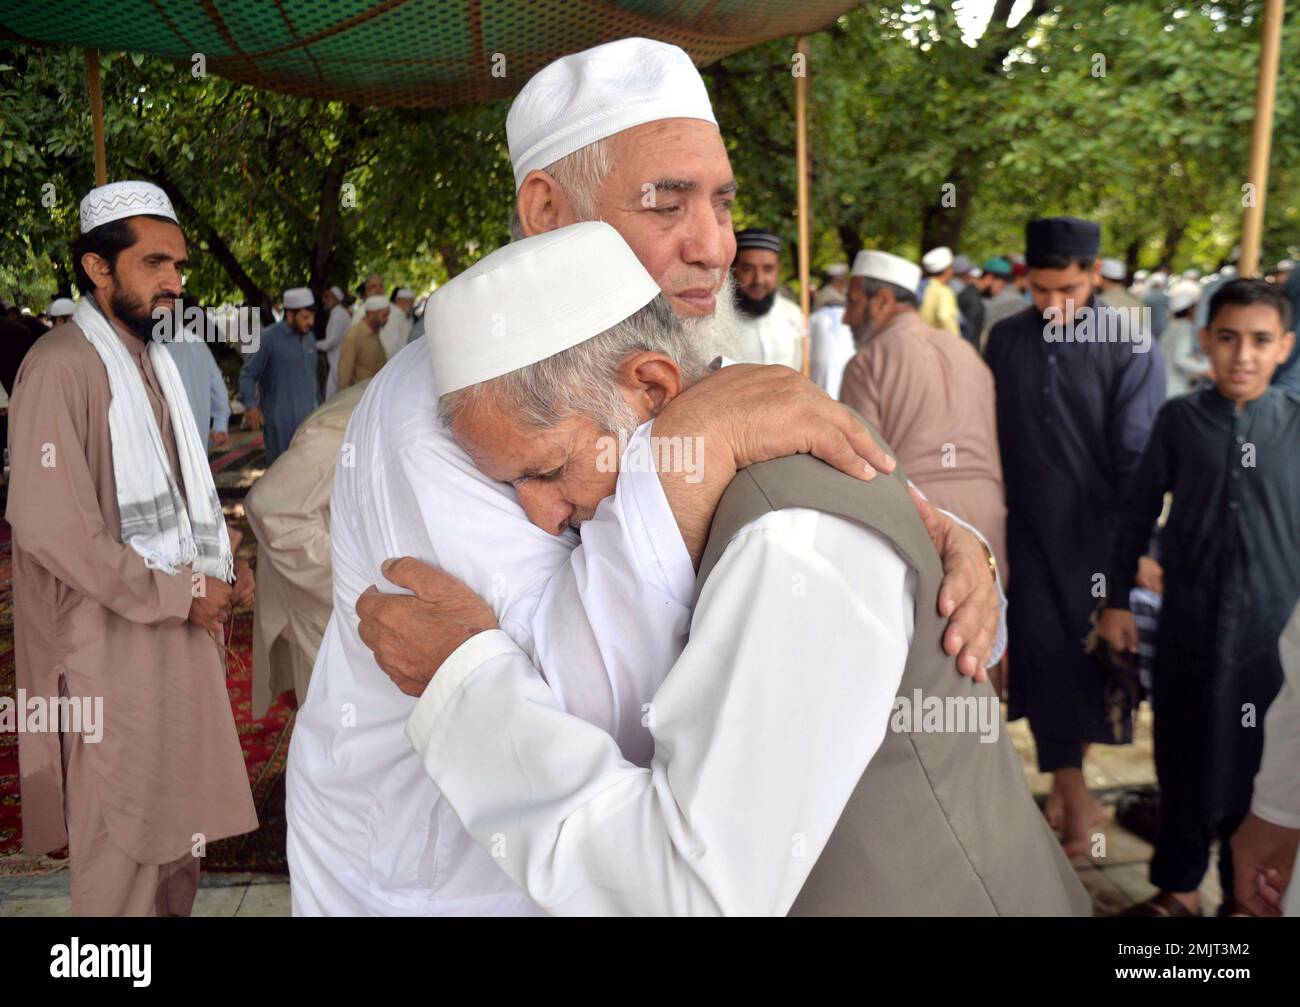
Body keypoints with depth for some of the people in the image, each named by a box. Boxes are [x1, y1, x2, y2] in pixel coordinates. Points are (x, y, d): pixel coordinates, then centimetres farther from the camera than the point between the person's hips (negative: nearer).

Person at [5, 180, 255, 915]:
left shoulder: (153, 359, 13)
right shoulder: (63, 366, -16)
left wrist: (222, 563, 5)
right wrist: (180, 593, -16)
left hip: (181, 633, 9)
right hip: (116, 646, -8)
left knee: (178, 824, 20)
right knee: (124, 855, 4)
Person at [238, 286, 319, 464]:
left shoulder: (309, 338, 11)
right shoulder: (270, 338, -9)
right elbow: (248, 374, -7)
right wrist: (251, 406, -16)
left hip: (309, 417, 6)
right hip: (280, 420, -6)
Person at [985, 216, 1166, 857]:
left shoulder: (1130, 351, -9)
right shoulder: (1006, 341, 0)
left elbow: (1138, 458, -9)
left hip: (1097, 535, -2)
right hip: (1030, 531, 2)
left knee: (1090, 654, 8)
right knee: (1043, 653, 1)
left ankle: (1066, 776, 28)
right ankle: (1076, 796, 15)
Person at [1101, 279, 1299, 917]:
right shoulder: (1179, 419, -2)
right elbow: (1138, 512, 4)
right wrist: (1117, 602, 5)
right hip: (1187, 628, 1)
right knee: (1183, 763, 12)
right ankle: (1178, 886, 31)